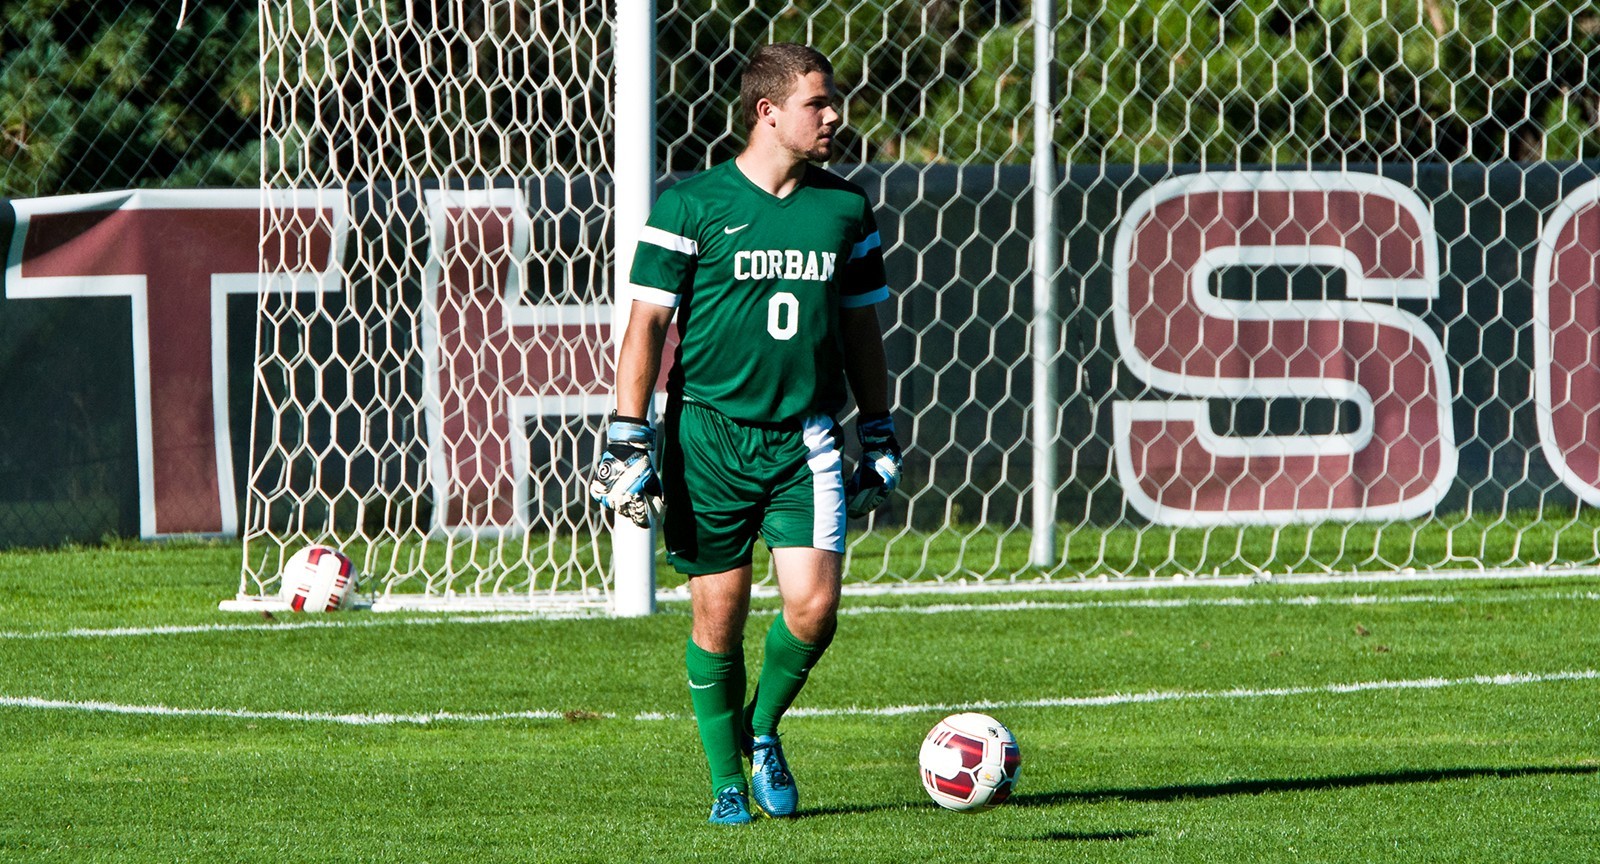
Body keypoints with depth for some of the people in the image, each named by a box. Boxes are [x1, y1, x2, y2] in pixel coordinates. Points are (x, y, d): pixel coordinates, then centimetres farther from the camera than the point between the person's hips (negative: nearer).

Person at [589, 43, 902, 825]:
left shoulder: (845, 208, 8)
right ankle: (726, 779, 19)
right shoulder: (692, 203, -5)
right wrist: (627, 441, -9)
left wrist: (880, 437, 18)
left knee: (813, 605, -12)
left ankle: (762, 729, 17)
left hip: (806, 437, 3)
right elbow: (647, 321, -4)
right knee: (718, 612, 2)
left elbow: (861, 328, 18)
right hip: (709, 430, -3)